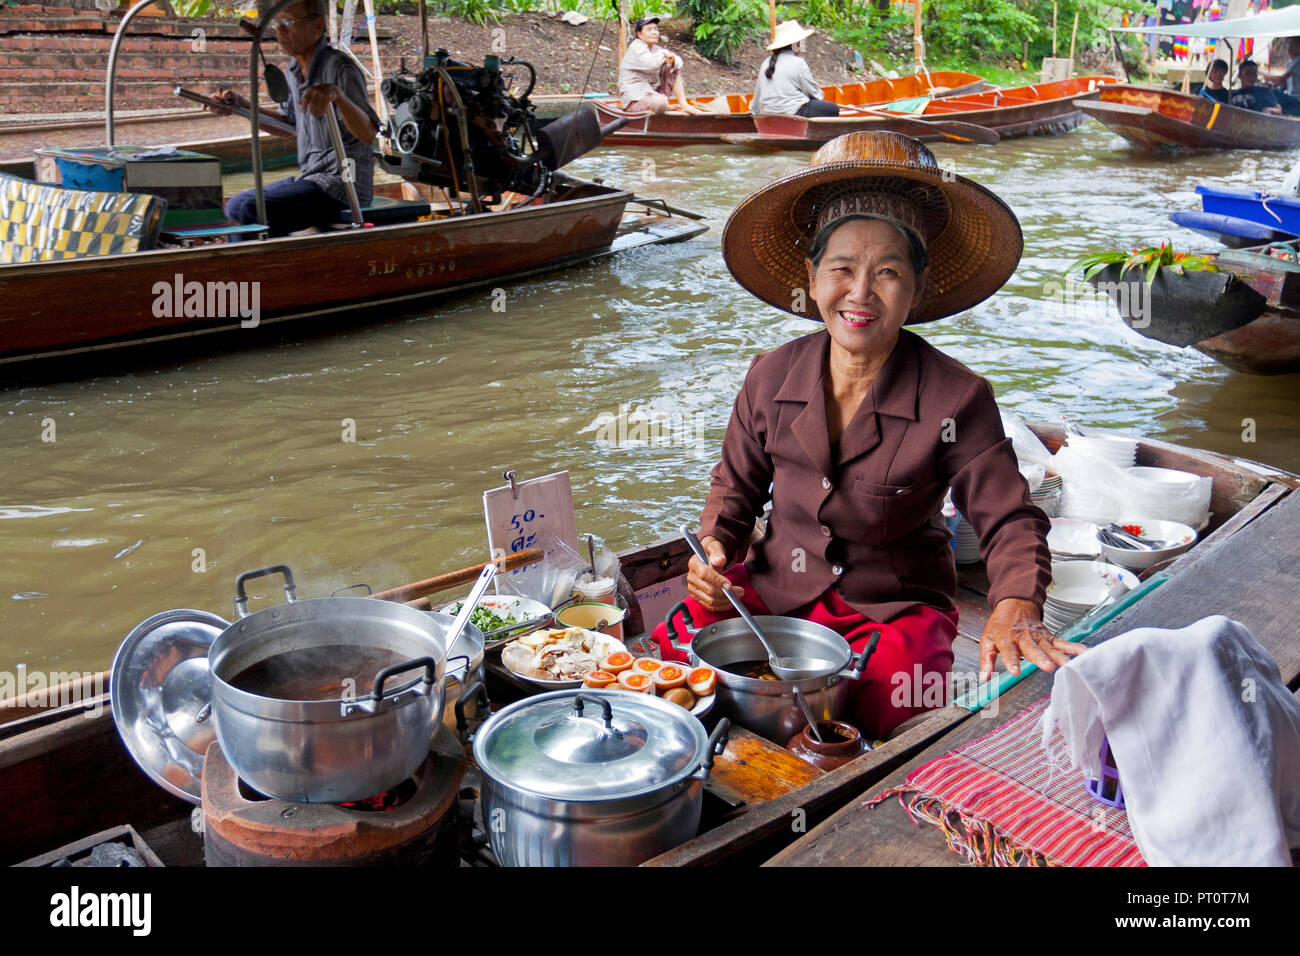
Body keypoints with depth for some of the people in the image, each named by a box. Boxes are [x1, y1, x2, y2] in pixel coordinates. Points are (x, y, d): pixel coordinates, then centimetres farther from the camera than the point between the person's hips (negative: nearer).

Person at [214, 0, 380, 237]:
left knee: (249, 210, -23)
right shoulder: (296, 69, 11)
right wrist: (241, 105, 15)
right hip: (311, 177, 9)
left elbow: (368, 134, -29)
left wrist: (337, 95, -45)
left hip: (342, 184, -9)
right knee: (234, 207, 15)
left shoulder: (339, 68, -15)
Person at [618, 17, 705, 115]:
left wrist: (673, 59, -16)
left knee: (673, 68, 5)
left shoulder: (655, 49, 13)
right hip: (634, 99, -9)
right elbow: (652, 65, -28)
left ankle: (684, 104, 0)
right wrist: (664, 55, -8)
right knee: (660, 103, -38)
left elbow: (678, 62, 9)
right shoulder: (636, 47, -11)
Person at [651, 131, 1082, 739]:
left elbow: (1010, 522, -11)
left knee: (886, 717, -31)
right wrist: (715, 545, -8)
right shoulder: (771, 379, -3)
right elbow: (736, 486, 13)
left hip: (896, 608, -2)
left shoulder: (956, 400, -13)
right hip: (775, 589, 3)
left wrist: (1015, 608, -31)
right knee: (670, 659, -18)